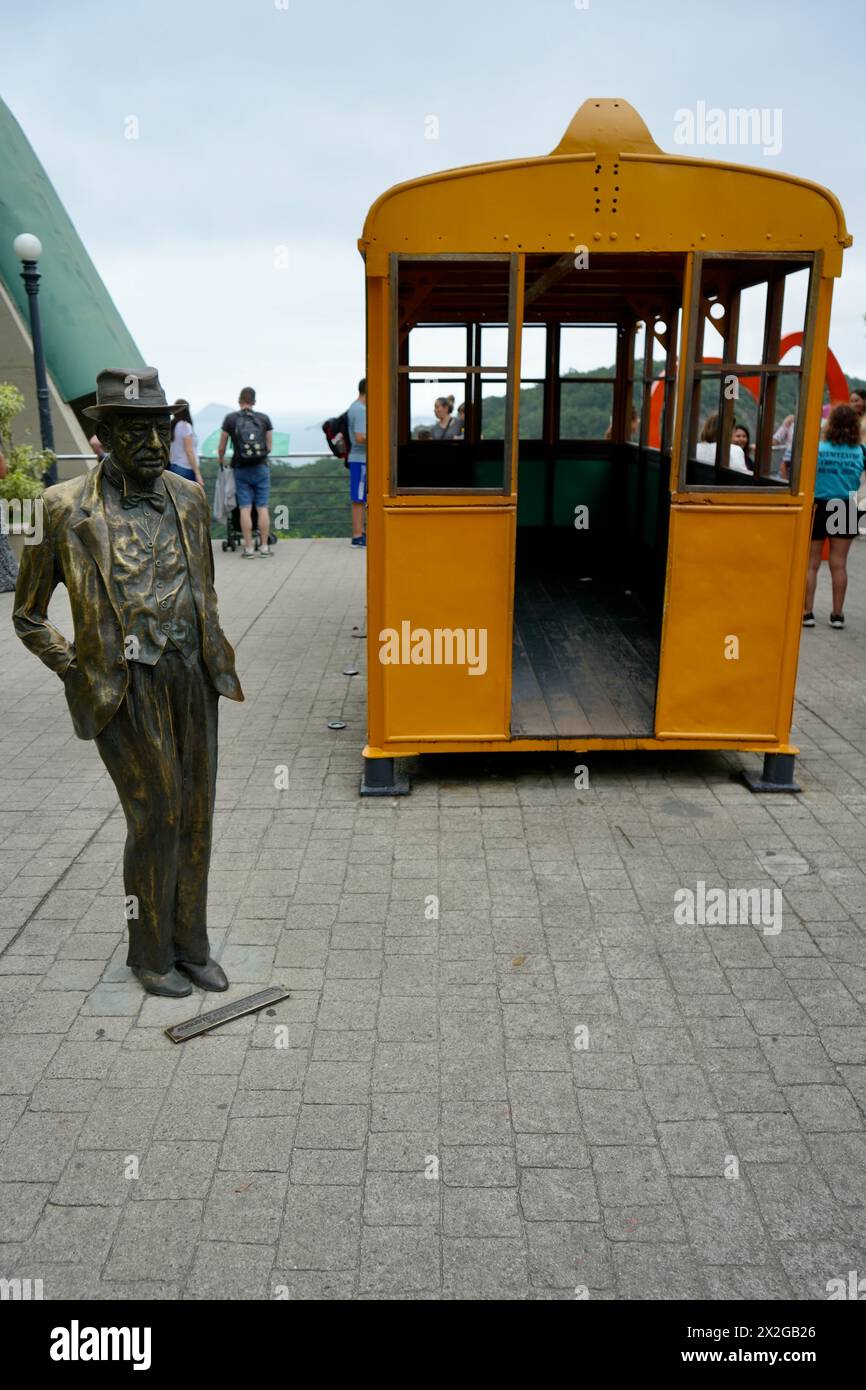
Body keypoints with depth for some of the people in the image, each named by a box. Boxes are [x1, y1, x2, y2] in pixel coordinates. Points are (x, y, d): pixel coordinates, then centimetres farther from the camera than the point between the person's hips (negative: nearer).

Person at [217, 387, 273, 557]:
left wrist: (221, 462, 21)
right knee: (262, 507, 2)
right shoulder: (264, 419, 2)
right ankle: (264, 546, 2)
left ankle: (248, 548, -1)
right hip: (261, 468, 1)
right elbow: (269, 447, 4)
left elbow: (221, 447, 3)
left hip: (241, 469, -1)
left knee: (245, 508, 1)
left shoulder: (230, 418, 0)